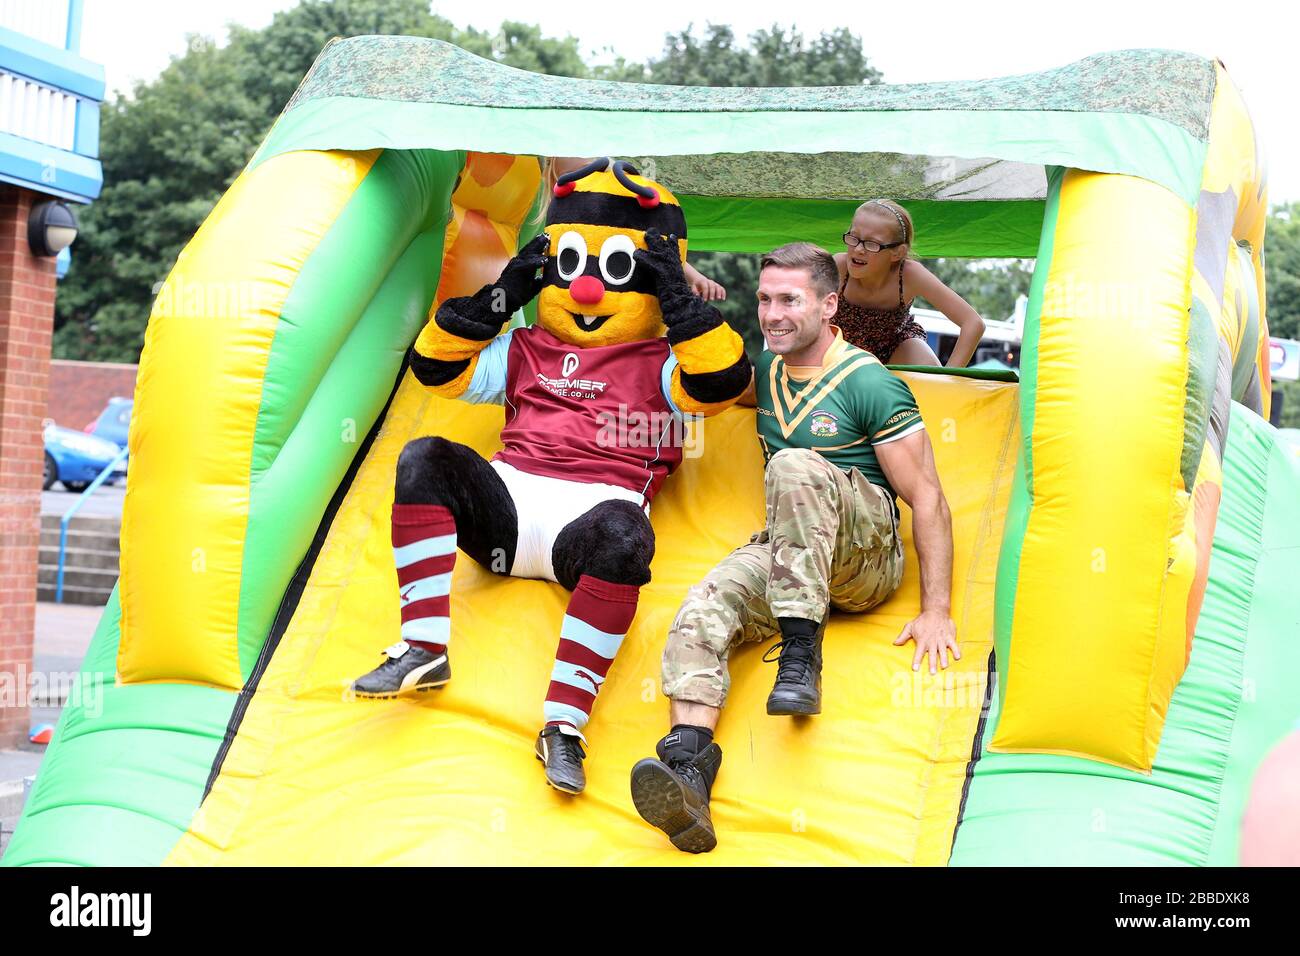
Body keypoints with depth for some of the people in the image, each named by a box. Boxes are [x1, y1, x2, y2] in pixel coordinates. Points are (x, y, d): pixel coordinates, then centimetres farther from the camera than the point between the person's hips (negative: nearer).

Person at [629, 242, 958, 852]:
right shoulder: (765, 373, 14)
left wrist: (936, 611, -15)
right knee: (703, 610, -25)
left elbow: (927, 498, -8)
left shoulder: (868, 384, -7)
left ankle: (801, 656, -36)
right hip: (785, 553, 5)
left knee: (795, 466, -33)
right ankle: (687, 773, -44)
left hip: (867, 553, -5)